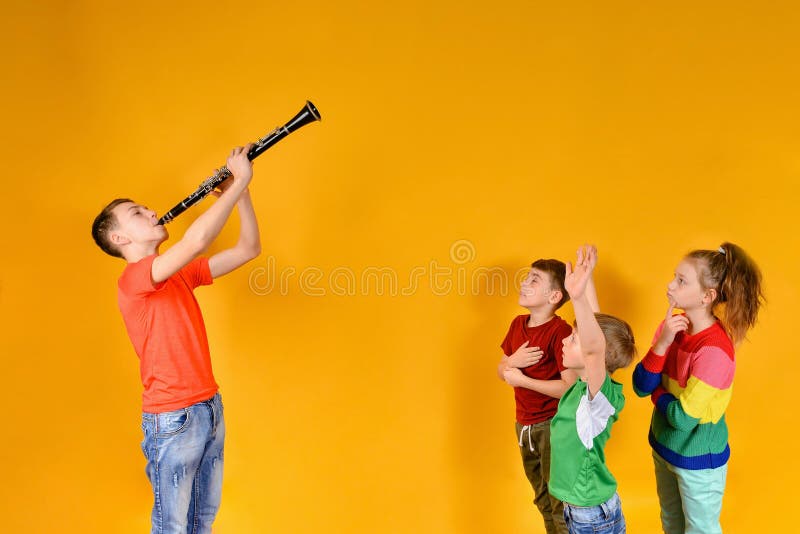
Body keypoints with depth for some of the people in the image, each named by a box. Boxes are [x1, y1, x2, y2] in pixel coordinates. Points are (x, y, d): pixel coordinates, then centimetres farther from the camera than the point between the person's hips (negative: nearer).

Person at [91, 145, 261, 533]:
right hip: (172, 418, -7)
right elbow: (196, 240, -30)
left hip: (210, 407, 7)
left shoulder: (181, 274, 11)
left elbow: (248, 249, 10)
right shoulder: (133, 279, -13)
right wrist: (239, 180, -21)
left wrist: (241, 192, -1)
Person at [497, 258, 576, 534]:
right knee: (543, 500, 24)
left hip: (553, 425, -7)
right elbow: (501, 372, 8)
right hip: (524, 425, 7)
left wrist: (523, 379, -21)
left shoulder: (560, 331, -20)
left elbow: (570, 387, -24)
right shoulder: (518, 324, 2)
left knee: (560, 504, 4)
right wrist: (513, 361, -13)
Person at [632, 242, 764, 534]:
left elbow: (683, 417, -26)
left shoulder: (714, 349, -29)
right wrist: (662, 344, -24)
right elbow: (641, 387, -11)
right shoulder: (672, 325, -8)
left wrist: (657, 393, -9)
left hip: (698, 459, -7)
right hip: (664, 446, 7)